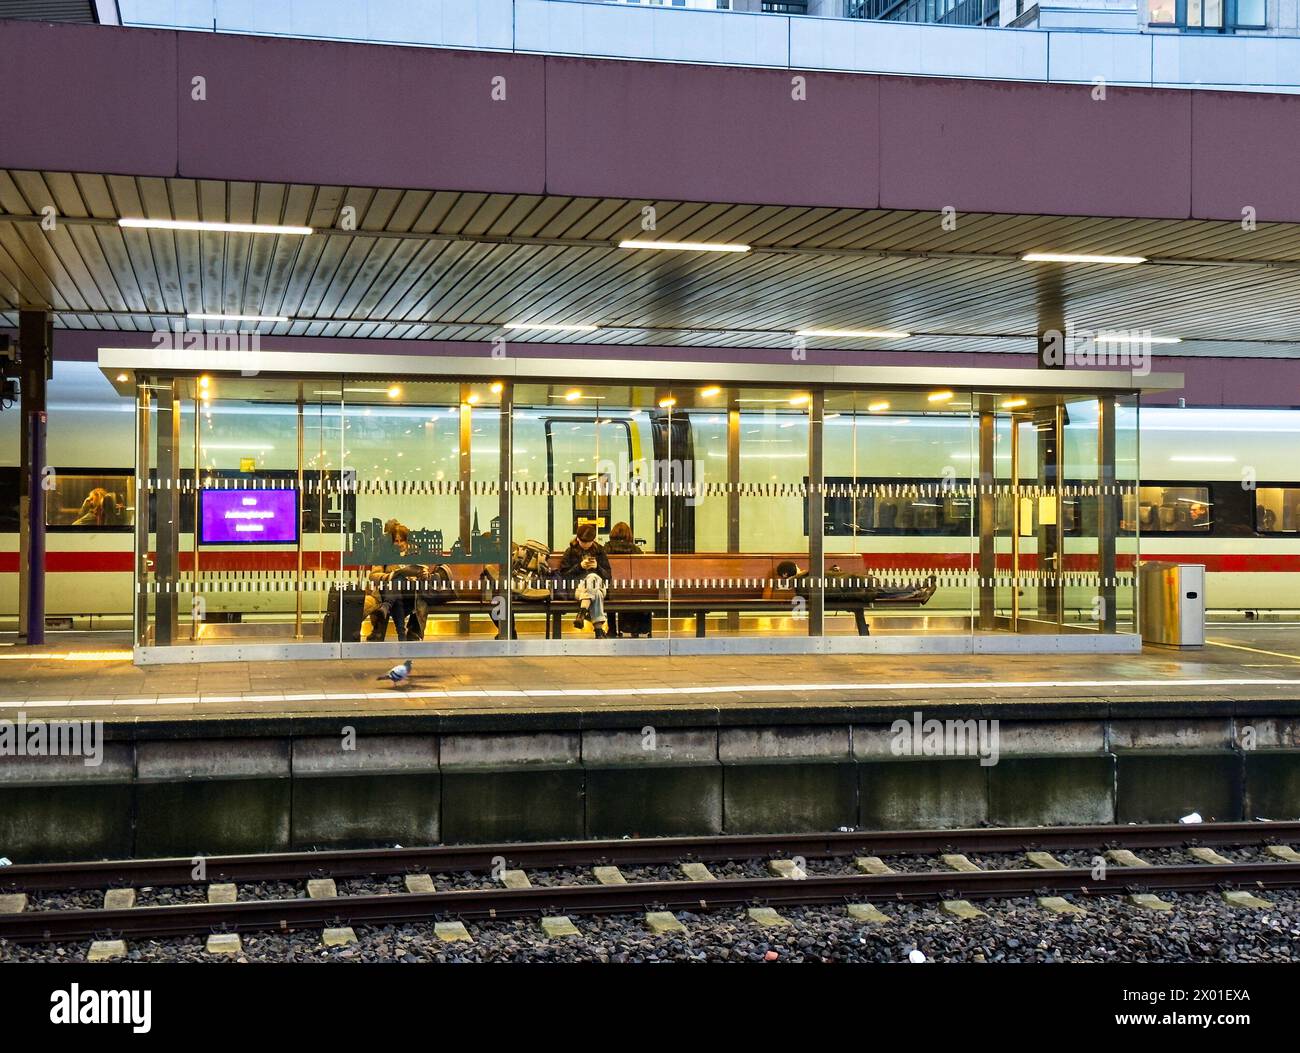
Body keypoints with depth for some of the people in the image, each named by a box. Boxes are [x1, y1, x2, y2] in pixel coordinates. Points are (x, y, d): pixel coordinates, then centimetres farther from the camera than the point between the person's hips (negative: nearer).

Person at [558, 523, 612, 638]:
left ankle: (582, 612, -48)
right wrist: (579, 566, -9)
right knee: (596, 594, -38)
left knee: (592, 577, -38)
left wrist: (597, 567, -7)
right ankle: (599, 628, -50)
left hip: (598, 584, 1)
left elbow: (608, 576, 13)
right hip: (577, 586, -1)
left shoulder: (599, 551, 17)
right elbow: (564, 575, 5)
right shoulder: (570, 552, 12)